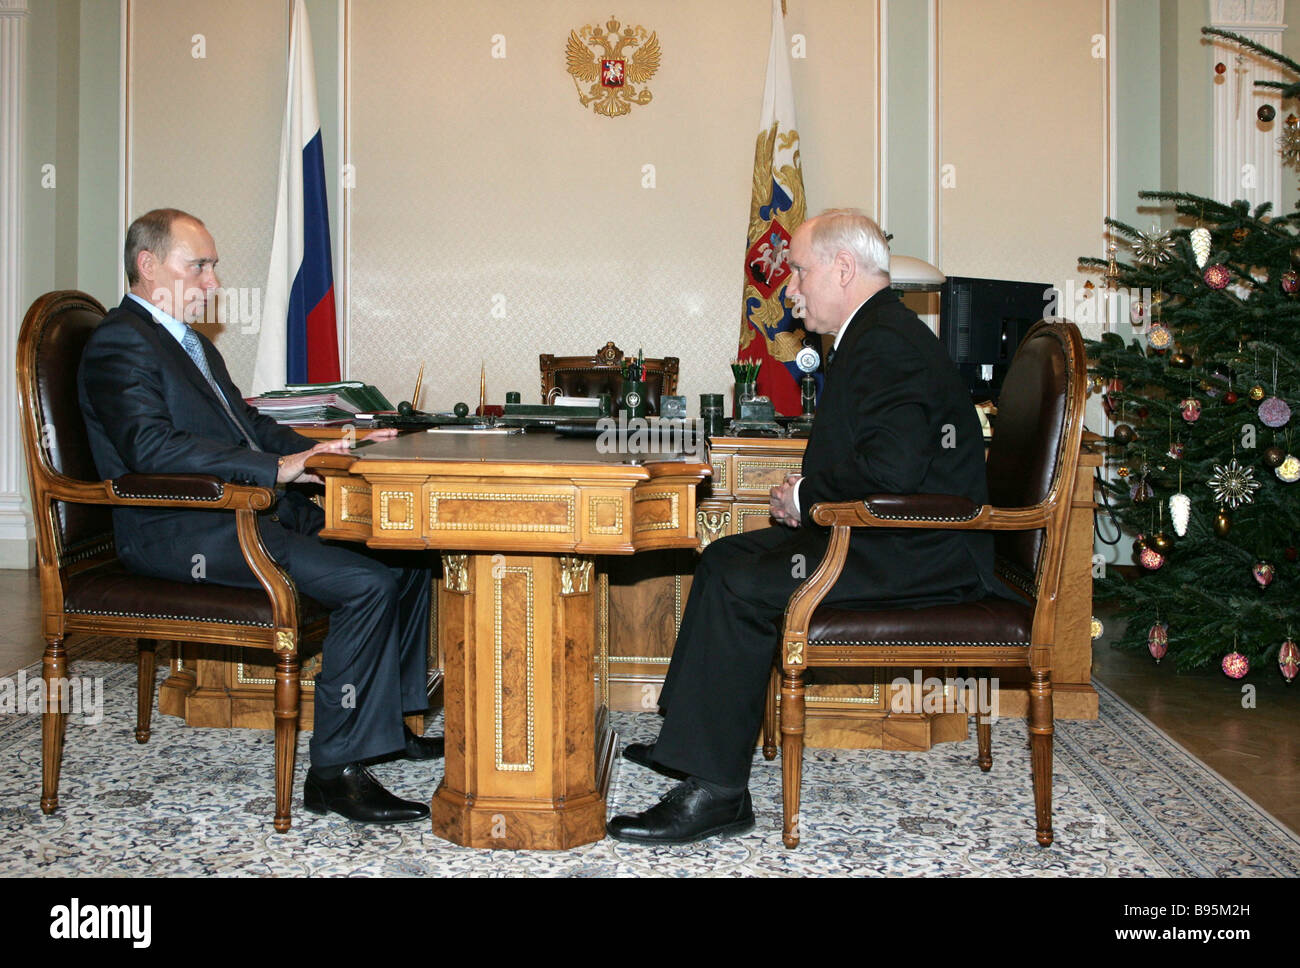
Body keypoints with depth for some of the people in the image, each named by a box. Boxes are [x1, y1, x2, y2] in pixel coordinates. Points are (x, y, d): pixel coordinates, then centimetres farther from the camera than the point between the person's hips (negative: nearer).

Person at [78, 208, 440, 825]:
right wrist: (277, 467, -28)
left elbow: (248, 425, 25)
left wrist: (323, 449, 7)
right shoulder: (119, 344, -9)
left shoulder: (192, 342, 23)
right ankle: (335, 770, -17)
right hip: (181, 532, -10)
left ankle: (391, 722, 11)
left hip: (249, 512, 10)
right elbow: (151, 447, -25)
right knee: (367, 583, -25)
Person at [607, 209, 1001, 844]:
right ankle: (690, 739, 15)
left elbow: (894, 465, -30)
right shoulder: (876, 334, 18)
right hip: (896, 538, 12)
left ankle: (715, 791, -15)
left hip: (920, 554, -12)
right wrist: (807, 495, 4)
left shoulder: (888, 343, -17)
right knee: (726, 558, 12)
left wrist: (807, 497, -14)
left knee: (741, 586, -21)